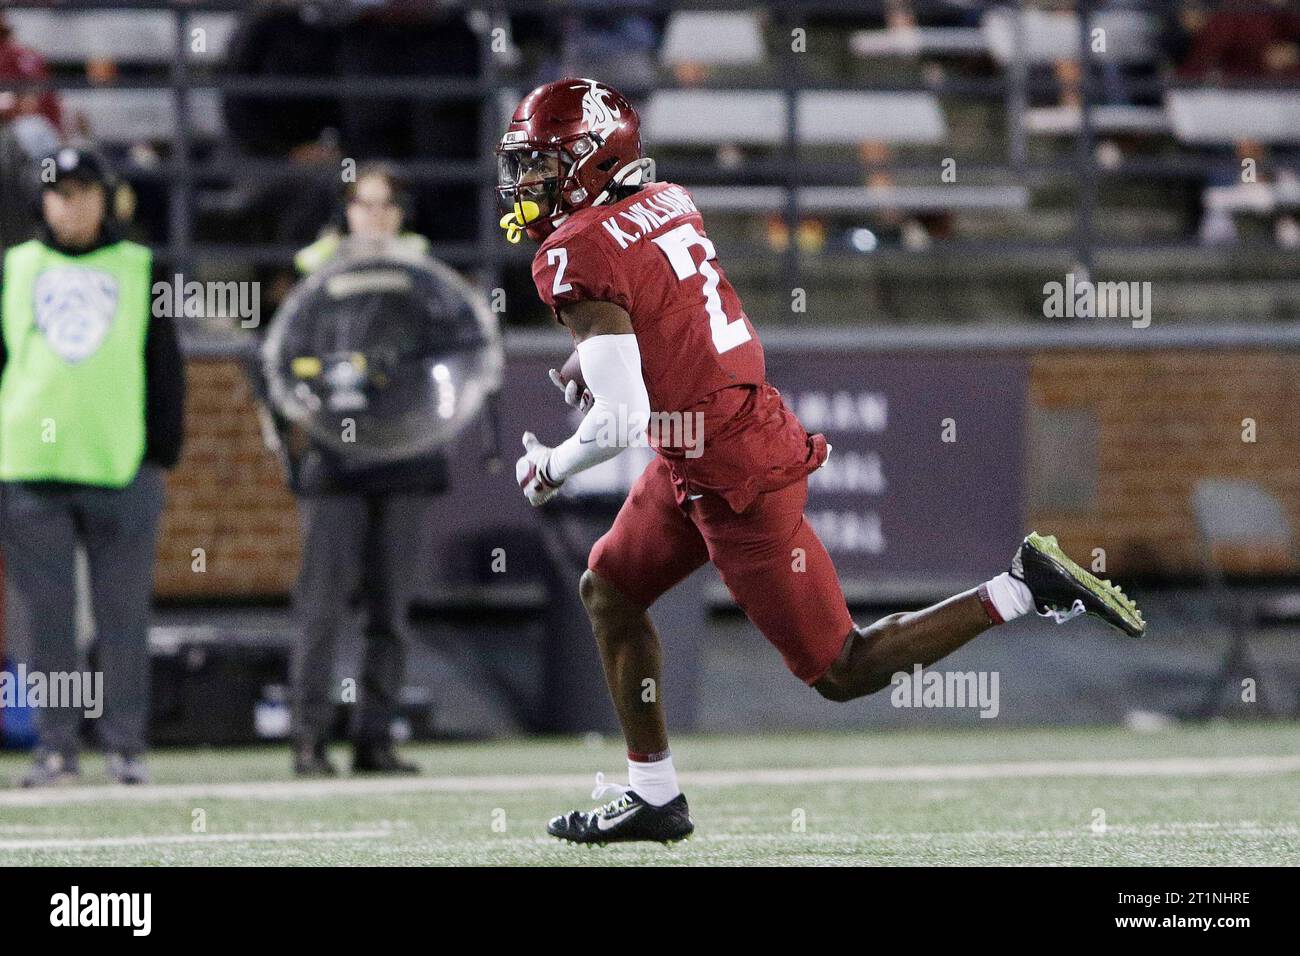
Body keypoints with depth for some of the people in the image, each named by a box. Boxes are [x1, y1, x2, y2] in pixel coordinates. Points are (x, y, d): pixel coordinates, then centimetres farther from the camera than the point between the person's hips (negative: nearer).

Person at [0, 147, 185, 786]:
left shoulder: (139, 270, 10)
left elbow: (166, 369, 10)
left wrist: (162, 452, 3)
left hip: (121, 467, 0)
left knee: (124, 614, 0)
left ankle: (125, 745, 5)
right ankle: (55, 748, 5)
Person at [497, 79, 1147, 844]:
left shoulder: (579, 255, -19)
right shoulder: (667, 202, 6)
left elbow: (622, 420, -24)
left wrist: (553, 467, -6)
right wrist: (602, 359, 16)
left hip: (734, 479, -9)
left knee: (842, 672, 1)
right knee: (609, 591, 19)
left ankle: (1024, 588, 0)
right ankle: (654, 795, 23)